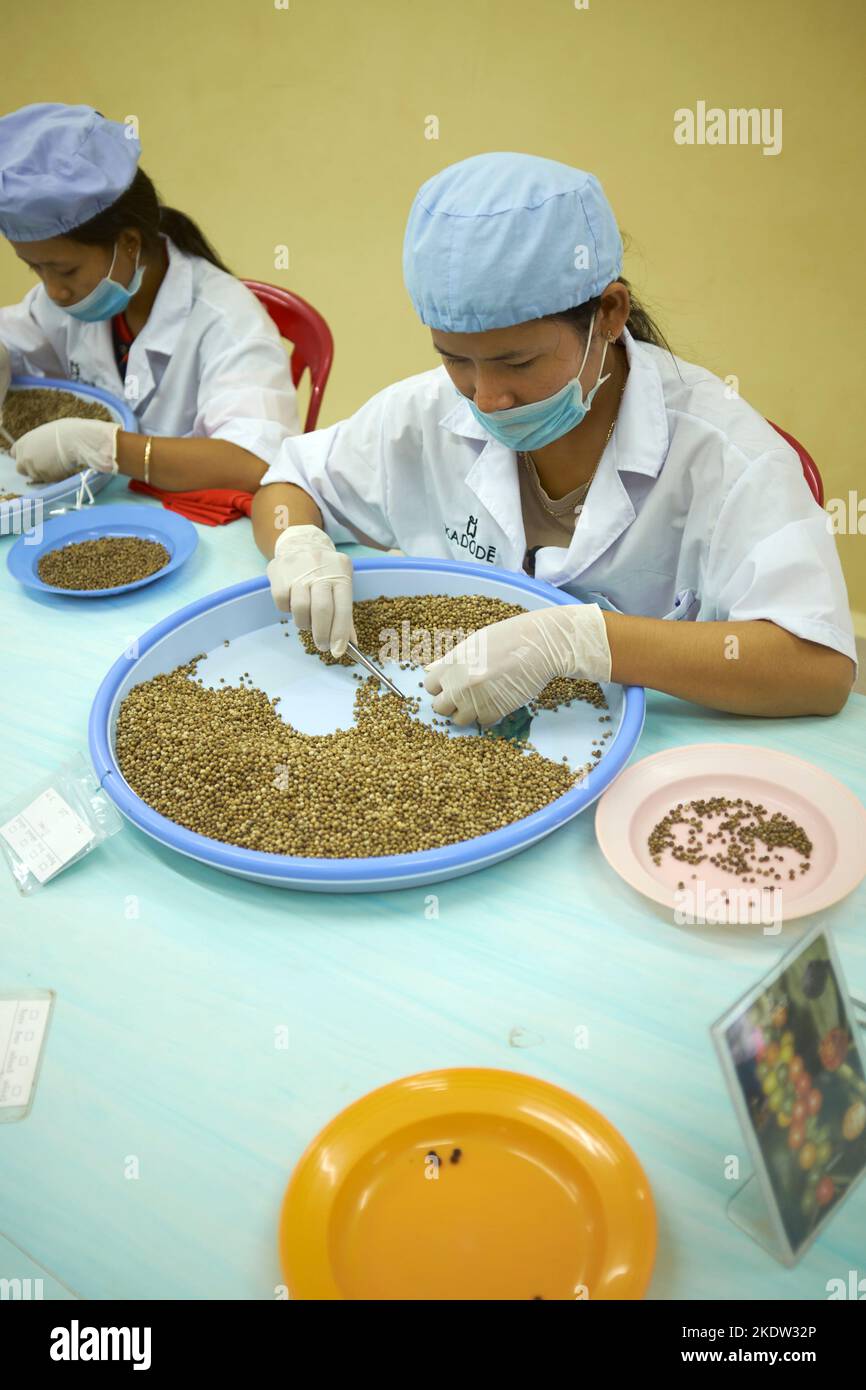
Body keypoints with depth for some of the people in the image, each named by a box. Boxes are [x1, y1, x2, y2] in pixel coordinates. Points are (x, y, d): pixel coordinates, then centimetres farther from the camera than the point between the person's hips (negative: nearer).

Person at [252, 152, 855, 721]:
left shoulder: (713, 445, -16)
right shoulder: (428, 414, -2)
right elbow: (289, 485, 12)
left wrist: (576, 639, -34)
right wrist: (298, 546, -11)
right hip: (443, 743, 4)